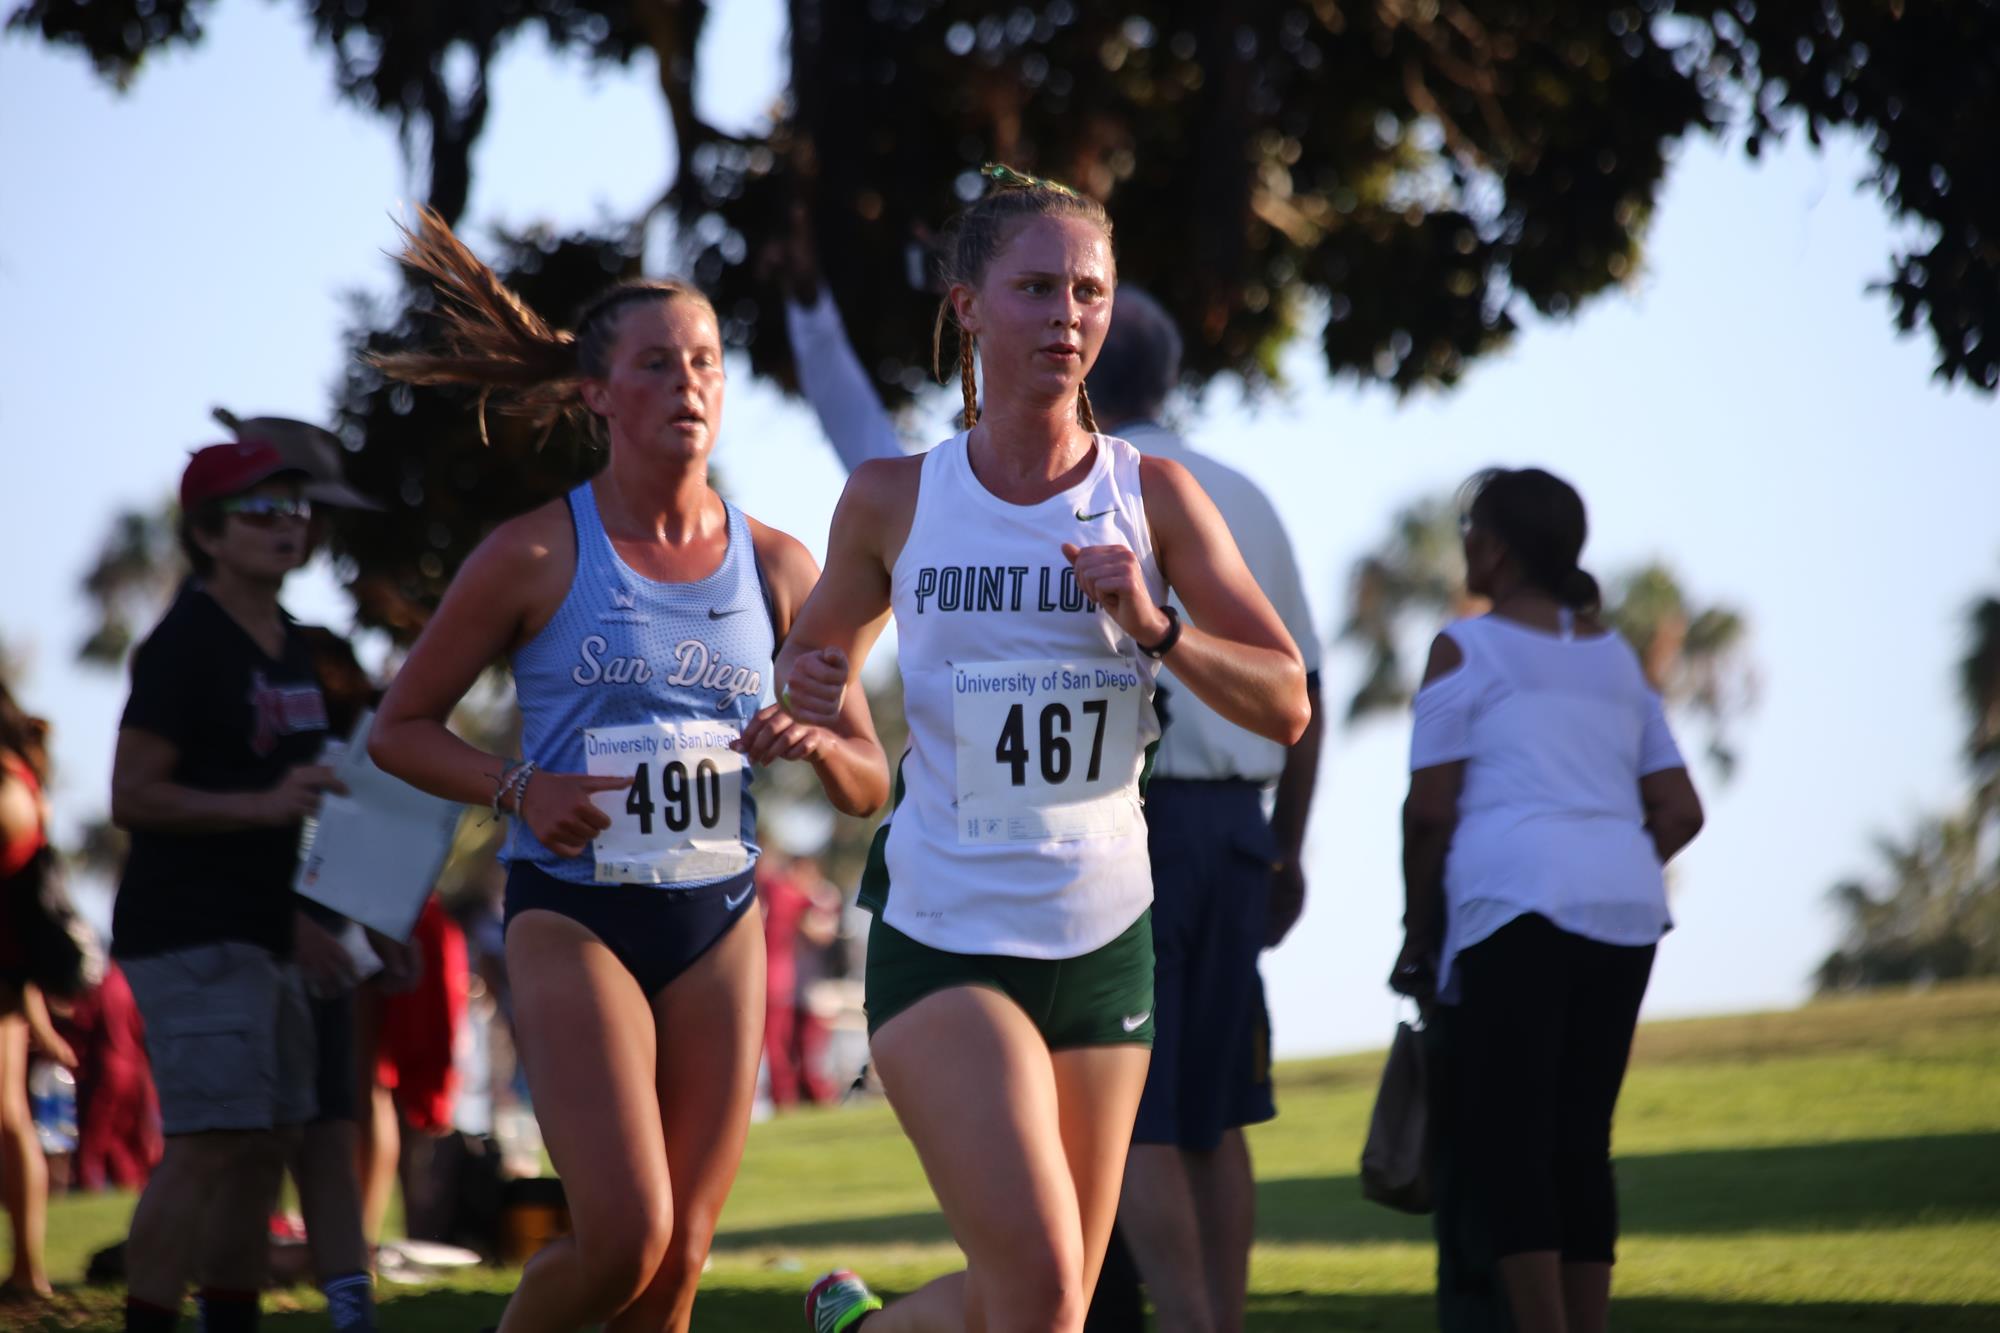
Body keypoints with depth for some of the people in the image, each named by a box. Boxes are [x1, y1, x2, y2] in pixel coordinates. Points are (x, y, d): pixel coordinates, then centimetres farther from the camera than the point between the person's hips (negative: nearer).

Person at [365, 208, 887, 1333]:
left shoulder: (776, 568, 6)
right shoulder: (536, 557, -4)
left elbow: (871, 784, 11)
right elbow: (400, 728, 4)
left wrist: (814, 744, -12)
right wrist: (516, 788, -14)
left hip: (718, 921, 4)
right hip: (574, 914, -4)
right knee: (626, 1235, -18)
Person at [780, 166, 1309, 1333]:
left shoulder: (1153, 495, 1)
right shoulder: (895, 500, 0)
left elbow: (1286, 706, -2)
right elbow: (821, 650, 18)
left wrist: (1158, 629, -18)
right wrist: (812, 690, -5)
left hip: (1104, 939, 3)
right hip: (942, 939, -3)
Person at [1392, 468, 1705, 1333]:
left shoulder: (1465, 651, 2)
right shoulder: (1618, 661, 20)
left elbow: (1429, 812, -2)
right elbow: (1681, 813, 17)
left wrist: (1418, 935, 8)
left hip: (1516, 904, -6)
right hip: (1625, 912, 6)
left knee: (1503, 1140, -7)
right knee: (1580, 1144, 9)